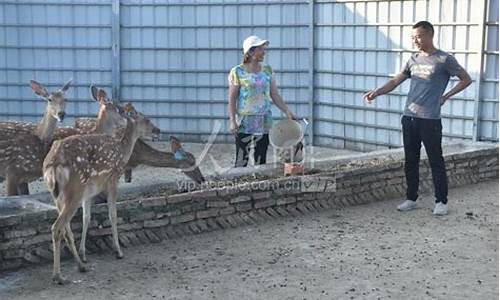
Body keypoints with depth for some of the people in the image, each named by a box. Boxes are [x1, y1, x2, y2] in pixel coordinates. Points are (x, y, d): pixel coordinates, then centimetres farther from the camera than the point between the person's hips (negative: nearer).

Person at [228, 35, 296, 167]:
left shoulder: (267, 70, 7)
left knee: (261, 160, 8)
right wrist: (232, 121, -12)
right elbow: (232, 99, -5)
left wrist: (287, 111, -1)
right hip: (244, 123, -4)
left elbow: (275, 95, 8)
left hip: (264, 122, 4)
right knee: (241, 161, -3)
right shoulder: (237, 72, -5)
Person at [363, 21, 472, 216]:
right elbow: (396, 81, 9)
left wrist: (446, 96, 0)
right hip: (409, 118, 6)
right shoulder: (413, 59, 13)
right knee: (410, 161, 10)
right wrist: (376, 93, -7)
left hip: (430, 120, -5)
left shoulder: (444, 59, -3)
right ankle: (411, 199, 20)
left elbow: (466, 79, 4)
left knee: (436, 161, 1)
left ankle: (441, 201, 11)